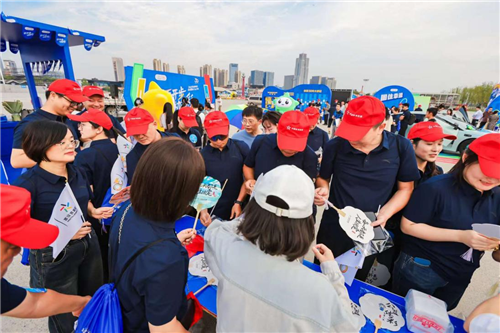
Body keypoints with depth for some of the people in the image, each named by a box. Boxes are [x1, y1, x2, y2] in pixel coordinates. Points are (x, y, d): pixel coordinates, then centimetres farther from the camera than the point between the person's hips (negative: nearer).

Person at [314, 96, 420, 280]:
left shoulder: (401, 147, -12)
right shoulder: (335, 146, -13)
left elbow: (405, 188, -2)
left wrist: (384, 215, -17)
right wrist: (323, 190, -19)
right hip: (333, 230, 0)